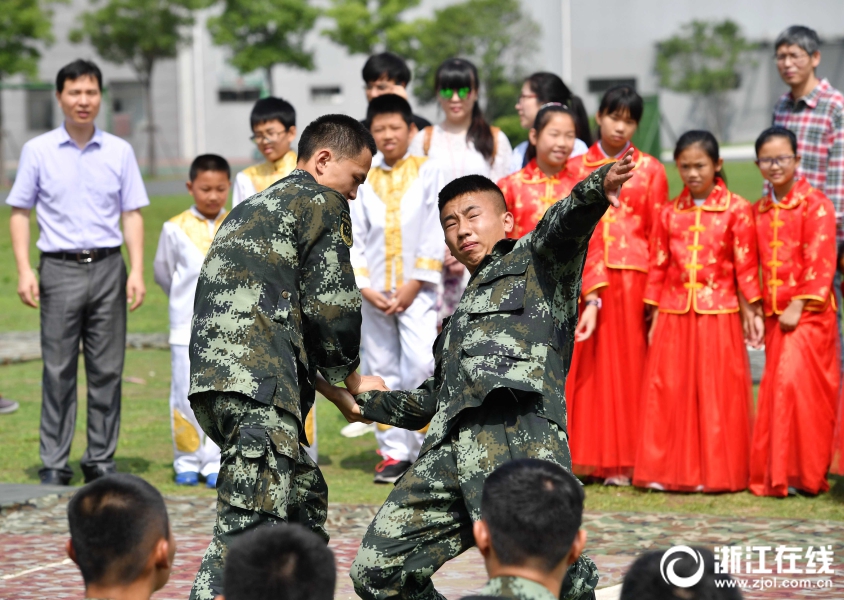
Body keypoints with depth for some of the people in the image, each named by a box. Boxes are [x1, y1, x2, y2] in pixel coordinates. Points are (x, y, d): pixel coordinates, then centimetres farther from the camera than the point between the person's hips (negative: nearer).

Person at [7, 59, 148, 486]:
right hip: (60, 270, -2)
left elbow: (132, 214, 8)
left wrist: (137, 271, -2)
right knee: (58, 371, -1)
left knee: (107, 370, 3)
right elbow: (20, 213, 4)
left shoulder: (120, 152, 7)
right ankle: (54, 464, 3)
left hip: (107, 268, 2)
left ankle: (101, 459, 11)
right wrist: (24, 271, -6)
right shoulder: (37, 151, 3)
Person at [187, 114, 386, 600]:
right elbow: (330, 308, -2)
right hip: (256, 382, -10)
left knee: (304, 493, 21)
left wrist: (339, 396, 28)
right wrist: (350, 379, 15)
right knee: (248, 527, -17)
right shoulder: (322, 203, 4)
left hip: (216, 377, 10)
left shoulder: (251, 210, 32)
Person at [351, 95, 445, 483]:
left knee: (421, 366, -16)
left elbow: (436, 232, -2)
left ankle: (426, 449, -6)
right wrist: (364, 288, -6)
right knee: (383, 373, 5)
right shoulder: (362, 180, 9)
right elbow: (353, 239, 7)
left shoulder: (427, 173, 3)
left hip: (416, 290, -3)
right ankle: (393, 453, 12)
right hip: (374, 294, 3)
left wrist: (415, 283, -9)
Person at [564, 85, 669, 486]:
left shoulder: (650, 170, 8)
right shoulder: (577, 168, 9)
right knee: (588, 365, -1)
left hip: (634, 277, -1)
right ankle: (589, 457, 5)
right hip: (586, 278, 1)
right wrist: (588, 292, -10)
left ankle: (625, 461, 3)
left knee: (629, 363, -1)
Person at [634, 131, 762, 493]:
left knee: (717, 394, 1)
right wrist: (654, 319, 8)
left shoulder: (736, 210, -1)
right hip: (674, 314, 3)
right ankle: (671, 471, 11)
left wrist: (754, 312, -3)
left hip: (718, 314, -3)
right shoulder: (670, 213, 8)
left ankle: (716, 473, 9)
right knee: (669, 394, 3)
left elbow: (746, 265, -1)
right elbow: (658, 266, 10)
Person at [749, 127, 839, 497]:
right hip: (775, 313, 6)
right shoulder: (760, 211, 13)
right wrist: (758, 310, 10)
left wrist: (799, 306, -17)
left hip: (808, 312, -6)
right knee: (777, 387, 7)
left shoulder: (814, 204, -7)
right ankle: (776, 473, 14)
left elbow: (820, 261, -12)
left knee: (793, 382, -15)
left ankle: (801, 474, -7)